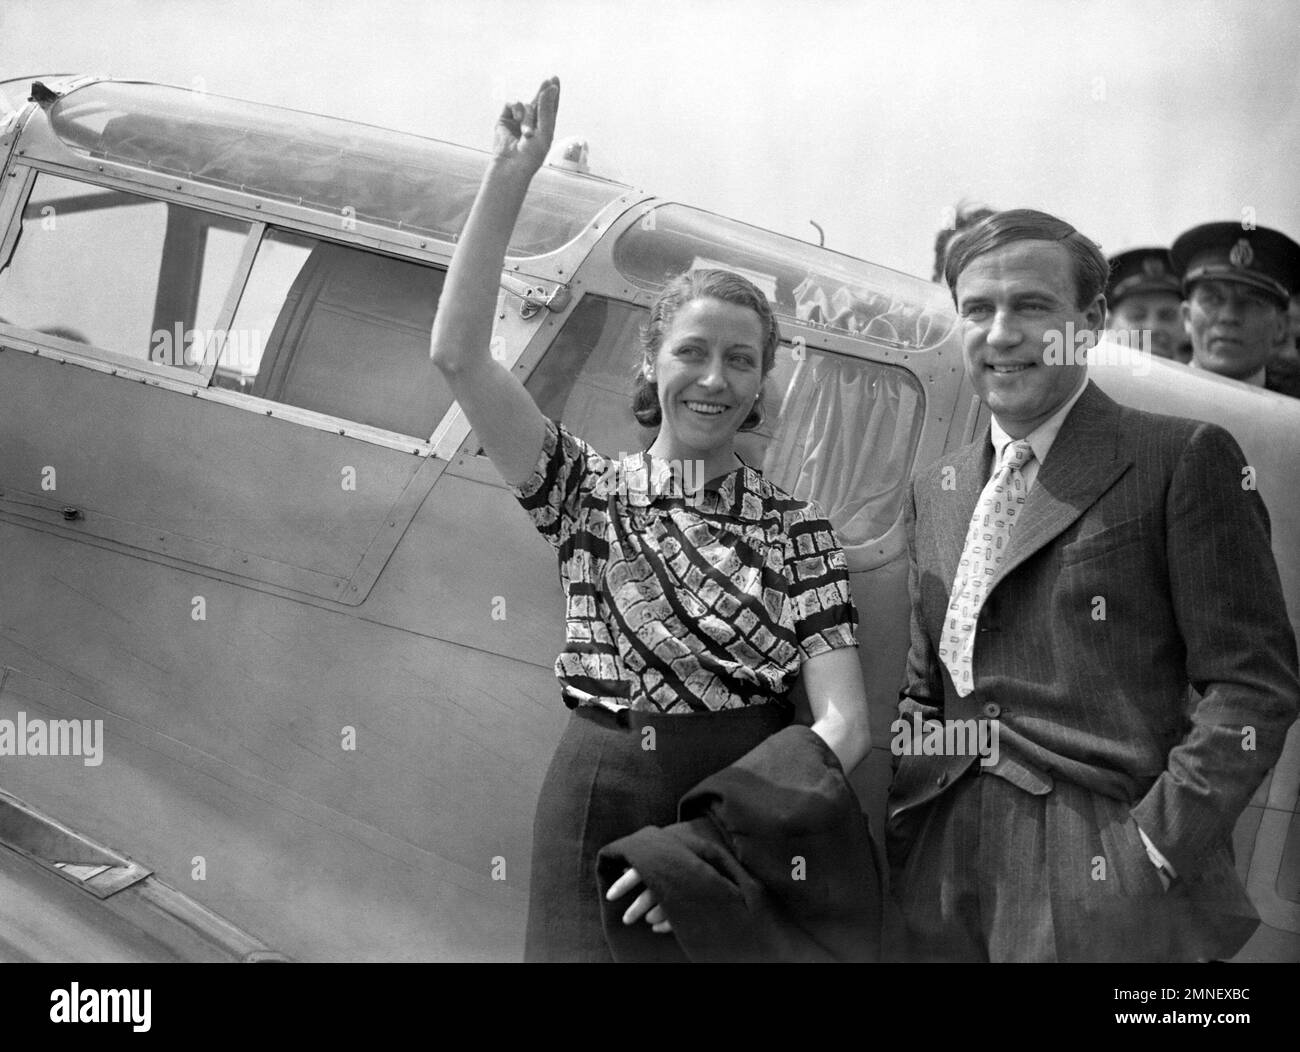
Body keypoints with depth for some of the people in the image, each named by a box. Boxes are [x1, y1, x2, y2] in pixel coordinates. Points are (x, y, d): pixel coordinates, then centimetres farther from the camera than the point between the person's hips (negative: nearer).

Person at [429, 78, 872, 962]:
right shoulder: (593, 491, 4)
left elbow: (844, 722, -9)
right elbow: (459, 353, -8)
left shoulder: (797, 530, 1)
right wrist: (508, 179, -14)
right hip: (599, 807, 0)